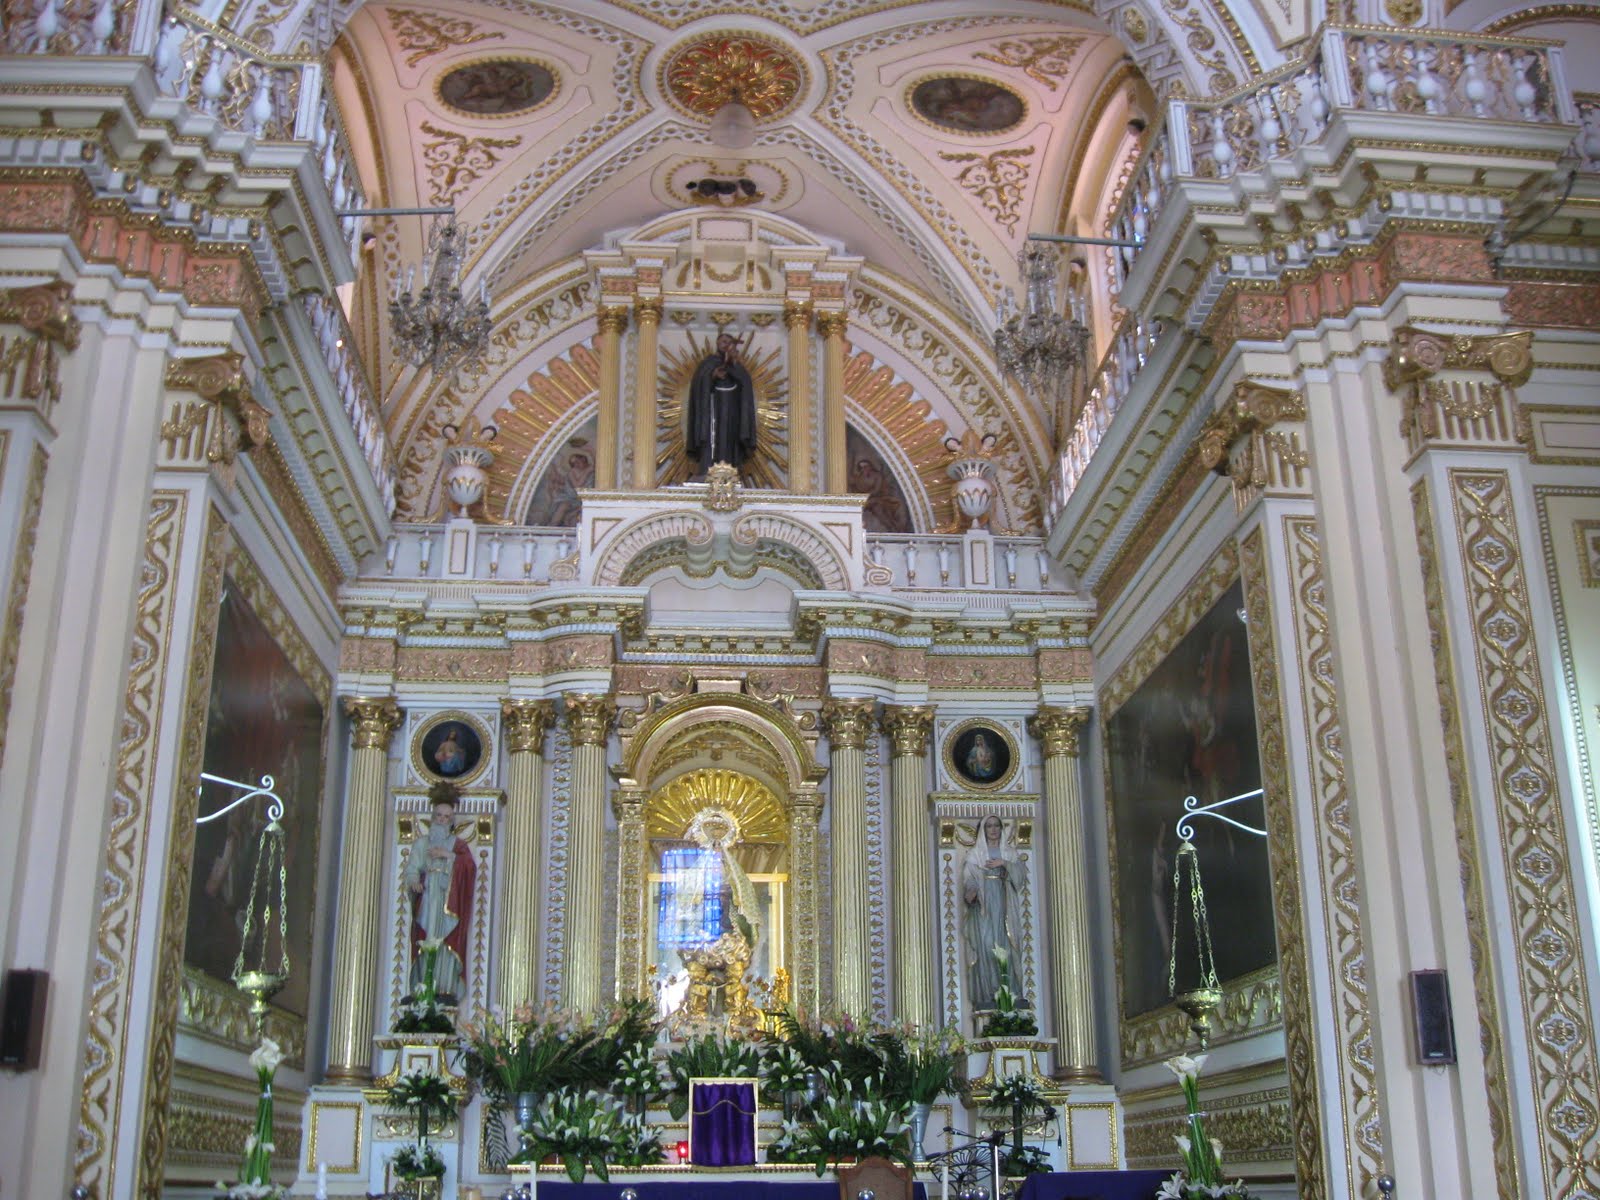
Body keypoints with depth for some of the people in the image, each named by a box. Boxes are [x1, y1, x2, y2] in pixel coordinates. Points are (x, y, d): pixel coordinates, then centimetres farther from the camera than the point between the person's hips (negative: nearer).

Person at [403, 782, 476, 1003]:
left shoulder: (458, 845, 13)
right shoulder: (421, 843, 15)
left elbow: (471, 866, -3)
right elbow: (412, 868, 1)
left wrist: (449, 855, -11)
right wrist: (414, 881, -20)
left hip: (448, 903, -1)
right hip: (426, 900, 1)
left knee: (447, 942, -11)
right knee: (424, 943, -7)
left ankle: (445, 990, -13)